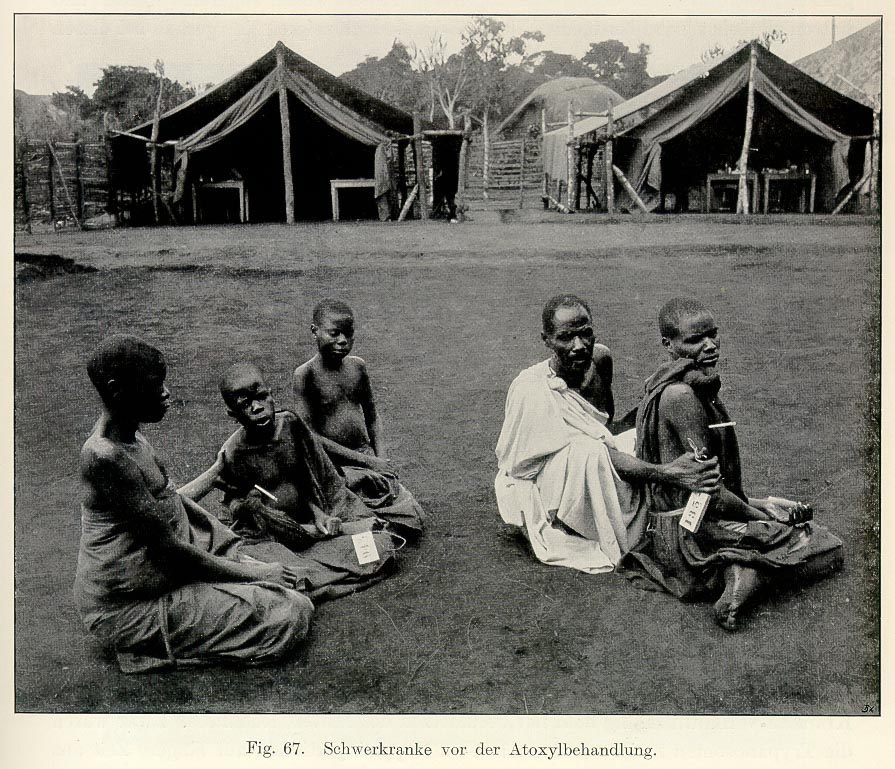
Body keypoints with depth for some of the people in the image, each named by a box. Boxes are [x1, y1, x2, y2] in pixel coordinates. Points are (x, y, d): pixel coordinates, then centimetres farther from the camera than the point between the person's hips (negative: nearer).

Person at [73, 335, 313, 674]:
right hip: (132, 607, -9)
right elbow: (169, 547, -22)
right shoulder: (105, 458, -26)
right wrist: (254, 573, -15)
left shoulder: (130, 437, 5)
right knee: (291, 613, -14)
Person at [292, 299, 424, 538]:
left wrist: (380, 458, 2)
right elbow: (310, 436, -15)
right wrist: (366, 461, -16)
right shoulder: (306, 375, -11)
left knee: (413, 524, 0)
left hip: (367, 457, 6)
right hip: (333, 465, -5)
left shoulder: (357, 366, 6)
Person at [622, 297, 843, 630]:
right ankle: (745, 579, -14)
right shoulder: (681, 394, -23)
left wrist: (751, 503, 12)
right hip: (692, 533, -9)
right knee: (827, 549, 5)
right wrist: (759, 514, -7)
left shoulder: (668, 386, 8)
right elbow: (710, 493, -22)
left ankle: (738, 573, 2)